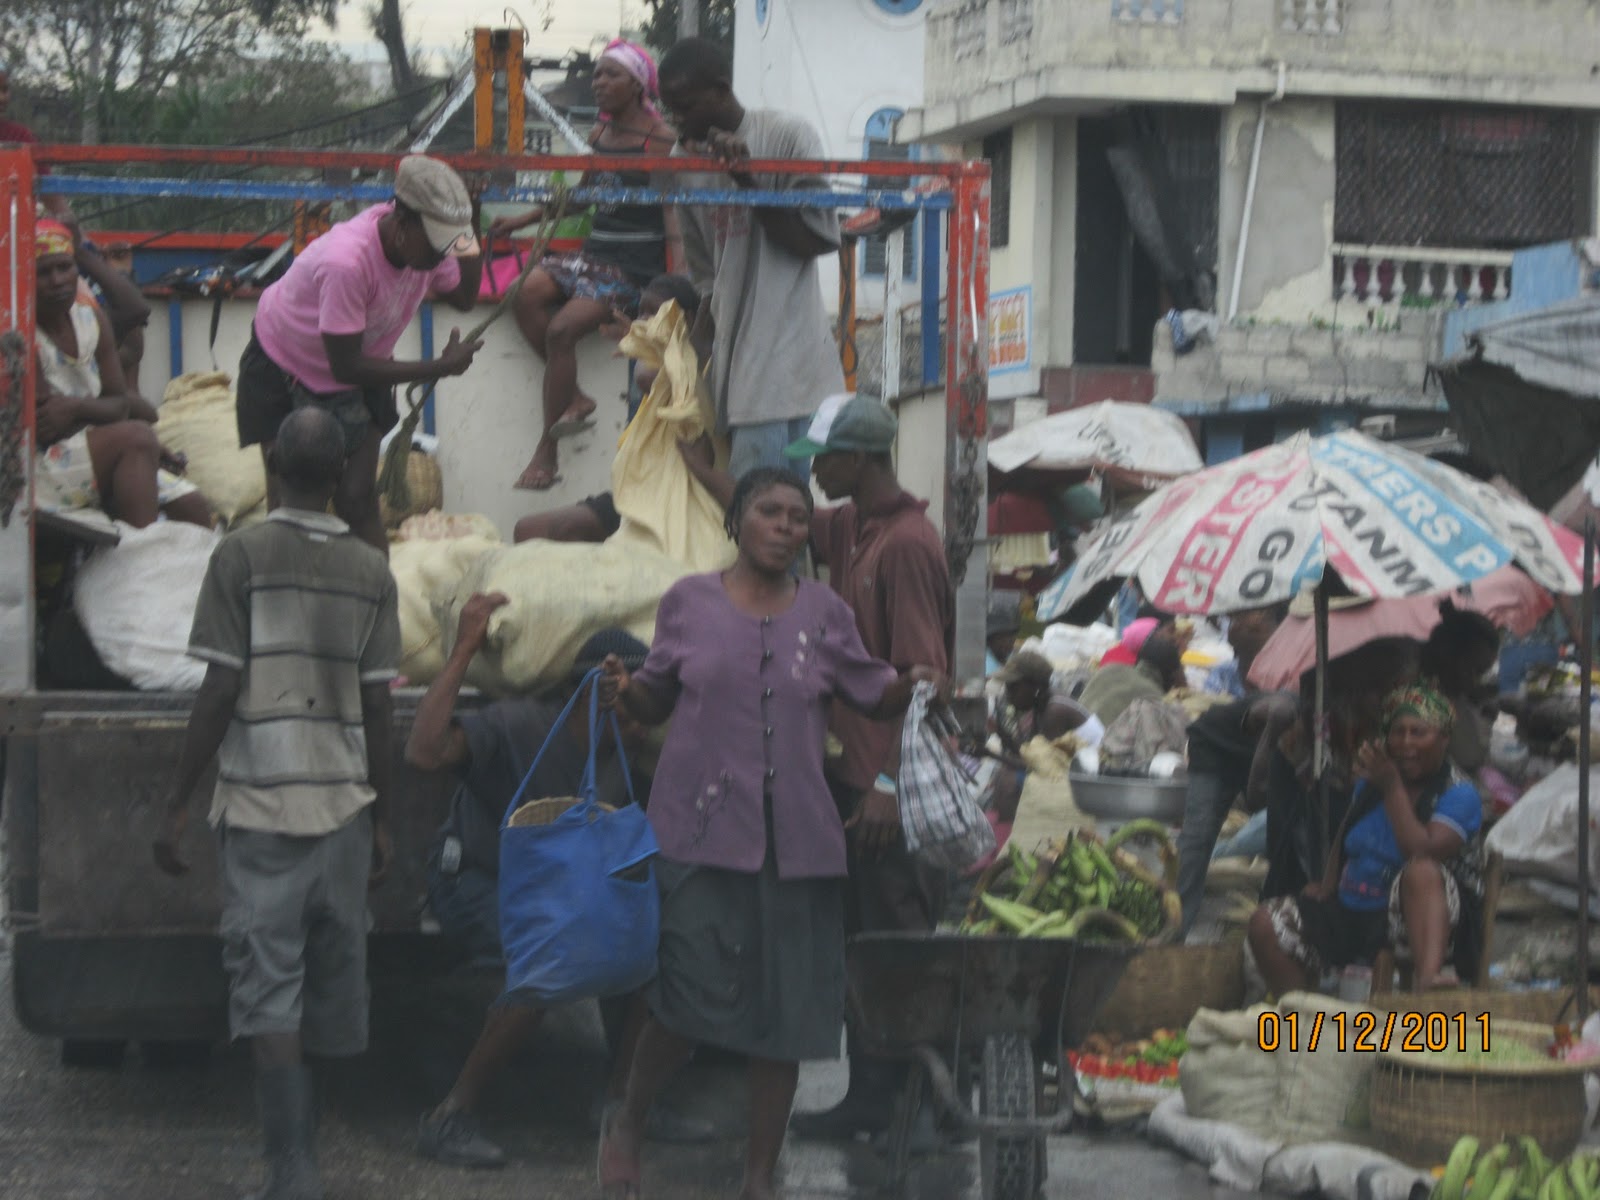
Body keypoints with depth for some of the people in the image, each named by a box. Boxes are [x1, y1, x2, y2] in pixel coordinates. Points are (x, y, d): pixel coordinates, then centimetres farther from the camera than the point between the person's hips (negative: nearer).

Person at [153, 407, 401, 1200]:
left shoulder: (243, 556, -5)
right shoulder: (372, 572, 5)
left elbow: (220, 691, -8)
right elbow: (378, 709, 5)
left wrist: (177, 805, -2)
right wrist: (383, 821, 14)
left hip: (260, 804, -3)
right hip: (345, 805, 3)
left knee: (268, 983, -5)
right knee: (335, 975, 13)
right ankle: (308, 1126, 26)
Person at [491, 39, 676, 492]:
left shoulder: (659, 140, -8)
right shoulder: (599, 134, 14)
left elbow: (675, 215, -10)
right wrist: (521, 221, 25)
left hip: (636, 263, -7)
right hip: (595, 251, 7)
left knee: (561, 329, -22)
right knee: (528, 293, -19)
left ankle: (547, 450, -14)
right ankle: (574, 399, -11)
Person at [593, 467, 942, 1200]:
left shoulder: (824, 614, 9)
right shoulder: (688, 602, 5)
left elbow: (873, 694, 13)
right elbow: (657, 700, 13)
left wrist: (913, 685, -8)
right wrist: (626, 692, -9)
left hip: (796, 840, 3)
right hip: (700, 830, -2)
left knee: (787, 1011, 3)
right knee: (695, 995, -11)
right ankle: (626, 1124, 17)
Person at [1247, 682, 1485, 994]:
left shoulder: (1459, 795, -8)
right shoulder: (1370, 782, 11)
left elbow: (1423, 853, -25)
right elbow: (1345, 836, 28)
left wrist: (1393, 788, -19)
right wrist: (1327, 886, 11)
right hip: (1350, 908, 6)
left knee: (1422, 871, -41)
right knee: (1265, 924, -12)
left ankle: (1427, 979, -60)